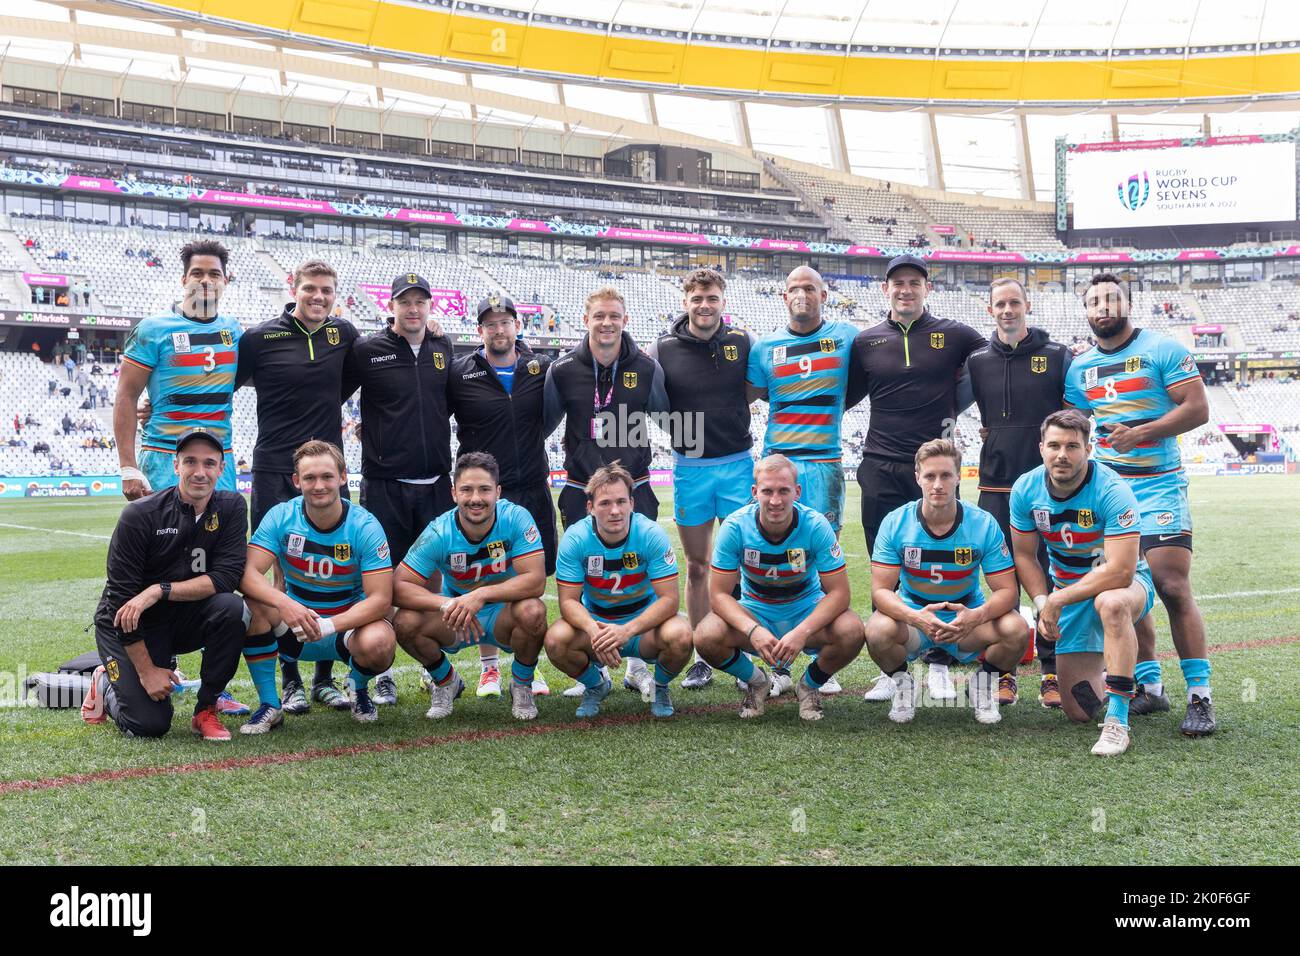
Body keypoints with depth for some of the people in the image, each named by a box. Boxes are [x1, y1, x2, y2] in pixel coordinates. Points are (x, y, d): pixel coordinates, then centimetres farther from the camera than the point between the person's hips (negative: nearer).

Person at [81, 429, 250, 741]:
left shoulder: (231, 507, -8)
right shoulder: (140, 514, -17)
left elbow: (226, 577, -18)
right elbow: (121, 598, -16)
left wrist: (160, 591, -29)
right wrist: (147, 671, -17)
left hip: (186, 619, 3)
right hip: (127, 625, -3)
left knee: (231, 607, -29)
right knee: (150, 724, -16)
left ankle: (205, 710, -10)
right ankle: (106, 684, 20)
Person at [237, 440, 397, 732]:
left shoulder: (365, 526, -16)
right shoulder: (280, 517, -10)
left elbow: (381, 599, -21)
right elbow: (248, 573, -20)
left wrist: (328, 625, -36)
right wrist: (285, 604, -41)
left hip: (349, 625, -1)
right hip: (292, 627, 1)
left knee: (378, 643, -35)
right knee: (252, 606, -29)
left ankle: (359, 687, 5)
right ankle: (269, 705, -11)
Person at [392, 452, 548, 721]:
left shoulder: (516, 518, -21)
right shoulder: (439, 533, -18)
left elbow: (536, 581, -27)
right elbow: (399, 587, -22)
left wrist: (480, 595, -39)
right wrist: (447, 604, -39)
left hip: (503, 617, -1)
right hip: (455, 623, 1)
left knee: (533, 611, -35)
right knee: (405, 623, -27)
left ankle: (521, 685, -2)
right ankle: (446, 681, 6)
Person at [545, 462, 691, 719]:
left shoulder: (651, 534, -20)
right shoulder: (575, 538, -16)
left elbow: (669, 598, -21)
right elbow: (568, 601, -16)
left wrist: (627, 630, -37)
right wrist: (593, 630, -38)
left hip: (644, 623, -1)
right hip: (594, 622, 1)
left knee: (680, 637, -33)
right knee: (556, 640, -30)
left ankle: (660, 687, 4)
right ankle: (596, 686, 6)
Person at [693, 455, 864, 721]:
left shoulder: (816, 526, -21)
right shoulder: (735, 527, -19)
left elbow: (839, 593, -19)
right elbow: (719, 594, -18)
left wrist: (802, 632, -35)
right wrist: (753, 630, -36)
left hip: (807, 610, 0)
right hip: (755, 612, 0)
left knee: (851, 632, -31)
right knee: (707, 637, -30)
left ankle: (810, 685, 3)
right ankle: (756, 683, 5)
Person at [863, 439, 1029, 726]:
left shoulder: (984, 524, -12)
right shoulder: (895, 523, -13)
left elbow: (1006, 590, -12)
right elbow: (881, 590, -15)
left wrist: (977, 616, -35)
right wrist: (916, 617, -37)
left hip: (968, 619, 1)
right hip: (913, 616, 0)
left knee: (1016, 630, -29)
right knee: (878, 631, -34)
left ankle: (985, 682, 6)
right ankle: (901, 683, 2)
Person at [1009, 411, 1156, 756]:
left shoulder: (1112, 491, -27)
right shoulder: (1026, 490, -11)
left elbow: (1120, 571, -32)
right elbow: (1025, 555, 3)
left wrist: (1057, 600, -26)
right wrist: (1042, 603, -12)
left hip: (1126, 583, -4)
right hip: (1068, 591, 5)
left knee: (1111, 603, -44)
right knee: (1079, 711, 1)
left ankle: (1117, 722, -36)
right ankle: (1107, 675, 38)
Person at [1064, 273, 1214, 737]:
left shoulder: (1162, 350, -3)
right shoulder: (1080, 367, 12)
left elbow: (1197, 408, -9)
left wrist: (1140, 433, -19)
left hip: (1159, 485, -5)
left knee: (1173, 587, -13)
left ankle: (1200, 695, -7)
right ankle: (1149, 686, 16)